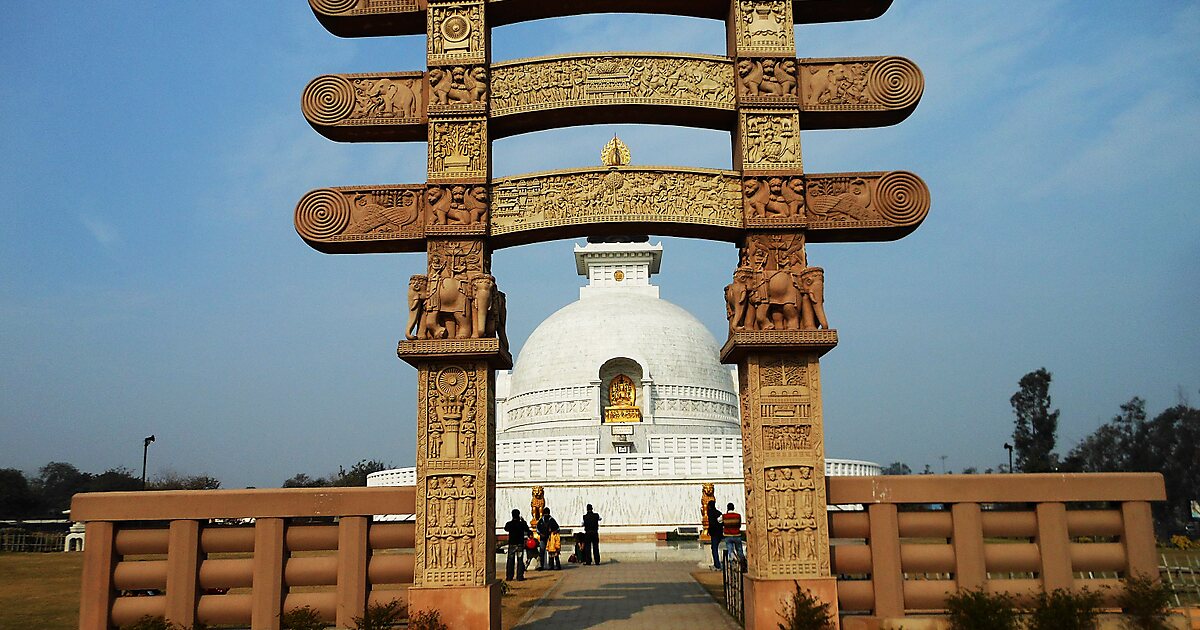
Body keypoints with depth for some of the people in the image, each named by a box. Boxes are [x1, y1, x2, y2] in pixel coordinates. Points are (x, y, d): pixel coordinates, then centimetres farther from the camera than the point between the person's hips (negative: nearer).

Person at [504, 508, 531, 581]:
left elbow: (506, 529, 17)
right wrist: (524, 521, 14)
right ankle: (520, 576, -1)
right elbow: (527, 530, 8)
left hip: (511, 544, 1)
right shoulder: (522, 524, -9)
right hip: (520, 544, -1)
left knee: (510, 560, 8)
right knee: (520, 560, 3)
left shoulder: (509, 524, -5)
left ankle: (509, 576, 7)